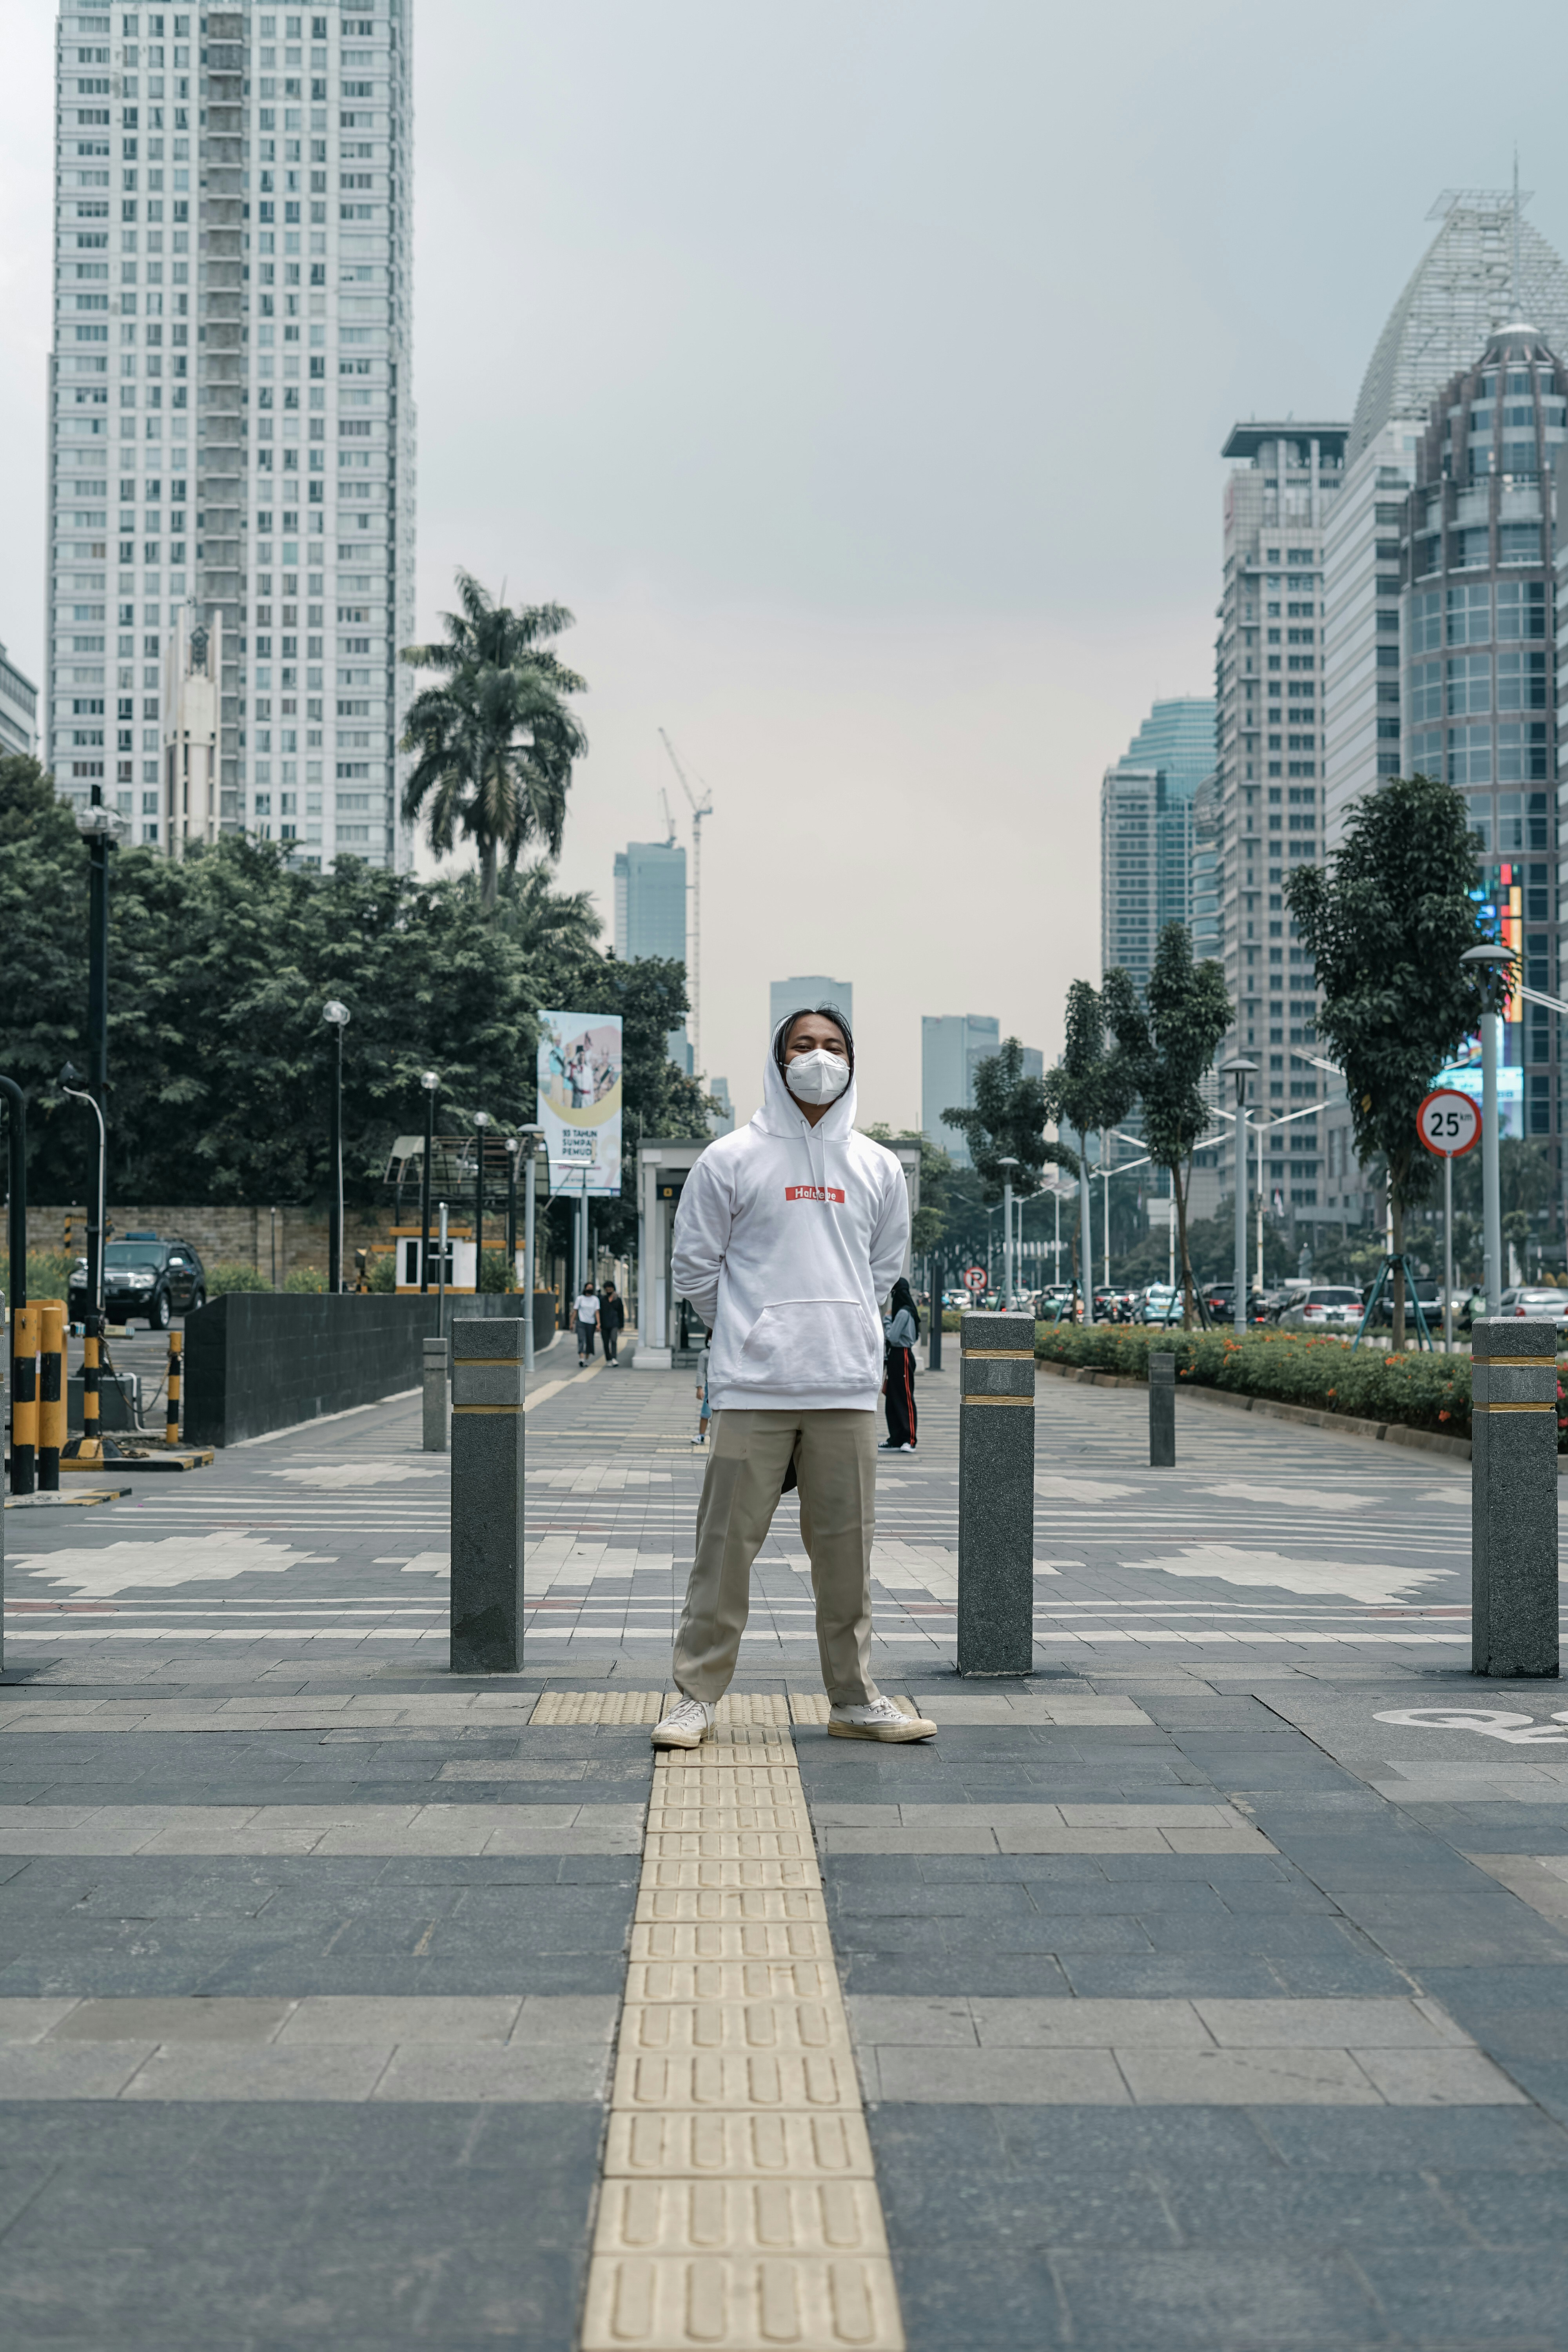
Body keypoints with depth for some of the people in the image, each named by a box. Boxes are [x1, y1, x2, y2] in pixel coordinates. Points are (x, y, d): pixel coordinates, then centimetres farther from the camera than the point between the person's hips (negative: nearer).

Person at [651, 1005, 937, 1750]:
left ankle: (854, 1700, 17)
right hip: (753, 1388, -3)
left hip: (848, 1388, 3)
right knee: (727, 1546, -1)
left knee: (846, 1550, 8)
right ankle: (697, 1696, 7)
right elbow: (693, 1263, 7)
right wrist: (747, 1333, 10)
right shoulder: (730, 1160, 2)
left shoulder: (877, 1167, 12)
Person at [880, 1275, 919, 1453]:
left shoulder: (903, 1313, -16)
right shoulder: (901, 1311, 14)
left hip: (902, 1357, -10)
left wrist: (887, 1319, -10)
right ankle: (897, 1439, 14)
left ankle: (909, 1440, -7)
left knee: (905, 1398, -8)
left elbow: (893, 1337, -19)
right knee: (893, 1398, 11)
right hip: (896, 1356, 10)